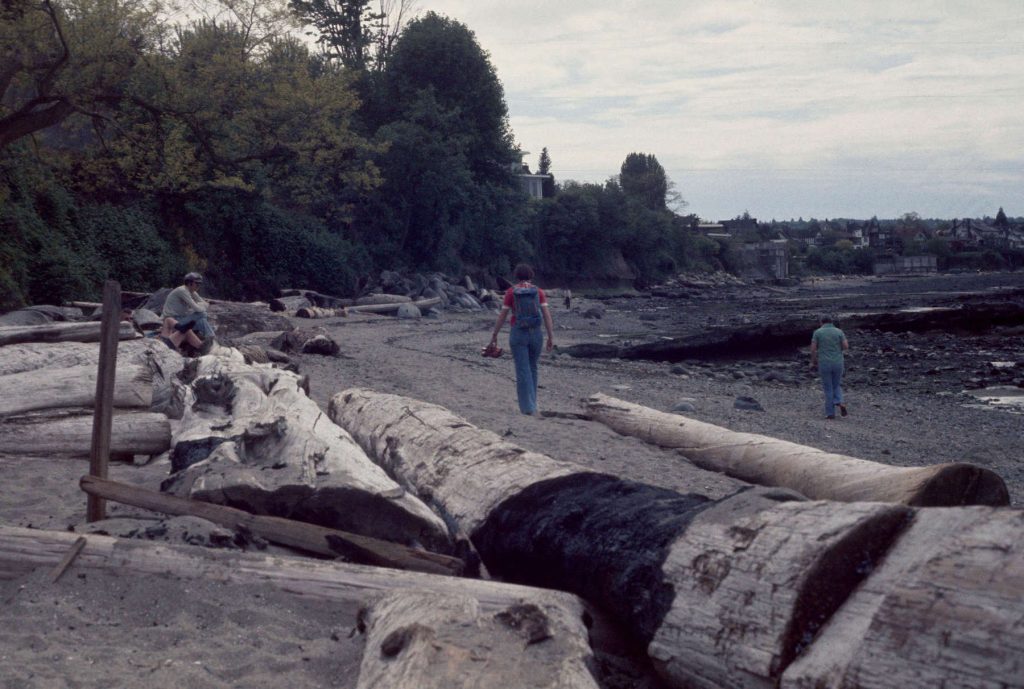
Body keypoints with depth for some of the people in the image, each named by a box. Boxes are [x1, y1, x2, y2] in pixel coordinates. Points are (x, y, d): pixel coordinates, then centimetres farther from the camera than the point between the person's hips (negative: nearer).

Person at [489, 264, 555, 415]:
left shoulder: (511, 292, -4)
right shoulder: (538, 291, 1)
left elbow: (502, 315, -2)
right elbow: (546, 314, -5)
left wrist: (494, 335, 9)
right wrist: (551, 337, -4)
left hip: (518, 334, -3)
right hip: (535, 334, 3)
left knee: (523, 372, -3)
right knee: (532, 369, 21)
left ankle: (529, 409, -12)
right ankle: (531, 404, 26)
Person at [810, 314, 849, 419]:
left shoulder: (817, 332, -1)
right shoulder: (839, 331, 2)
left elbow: (813, 349, -6)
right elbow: (846, 346, -5)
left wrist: (813, 361, 10)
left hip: (824, 364, -1)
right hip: (838, 363, 2)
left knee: (828, 388, 9)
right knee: (836, 386, 20)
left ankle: (830, 413, 8)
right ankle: (840, 403, -7)